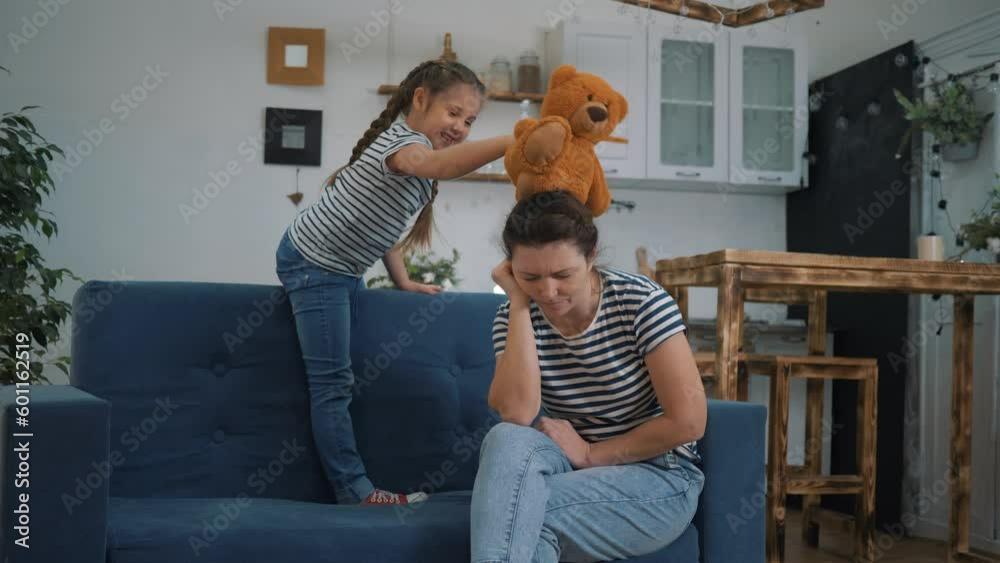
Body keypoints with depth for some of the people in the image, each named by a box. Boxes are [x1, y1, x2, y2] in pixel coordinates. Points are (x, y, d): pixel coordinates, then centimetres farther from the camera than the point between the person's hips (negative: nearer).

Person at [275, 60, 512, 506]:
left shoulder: (411, 143, 8)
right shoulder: (402, 140, -24)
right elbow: (434, 165, -51)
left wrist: (402, 281, 15)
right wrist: (507, 144, -61)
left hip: (344, 268, 11)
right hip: (313, 264, -11)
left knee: (338, 379, 13)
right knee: (332, 382, -7)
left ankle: (350, 483, 20)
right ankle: (355, 492, -4)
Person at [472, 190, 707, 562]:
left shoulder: (641, 303, -14)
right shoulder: (513, 318, -4)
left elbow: (688, 421, -16)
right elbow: (516, 415, -21)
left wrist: (591, 454, -13)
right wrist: (520, 305, -19)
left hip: (657, 476, -4)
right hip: (573, 469, 4)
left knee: (514, 509, -31)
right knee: (508, 439, -30)